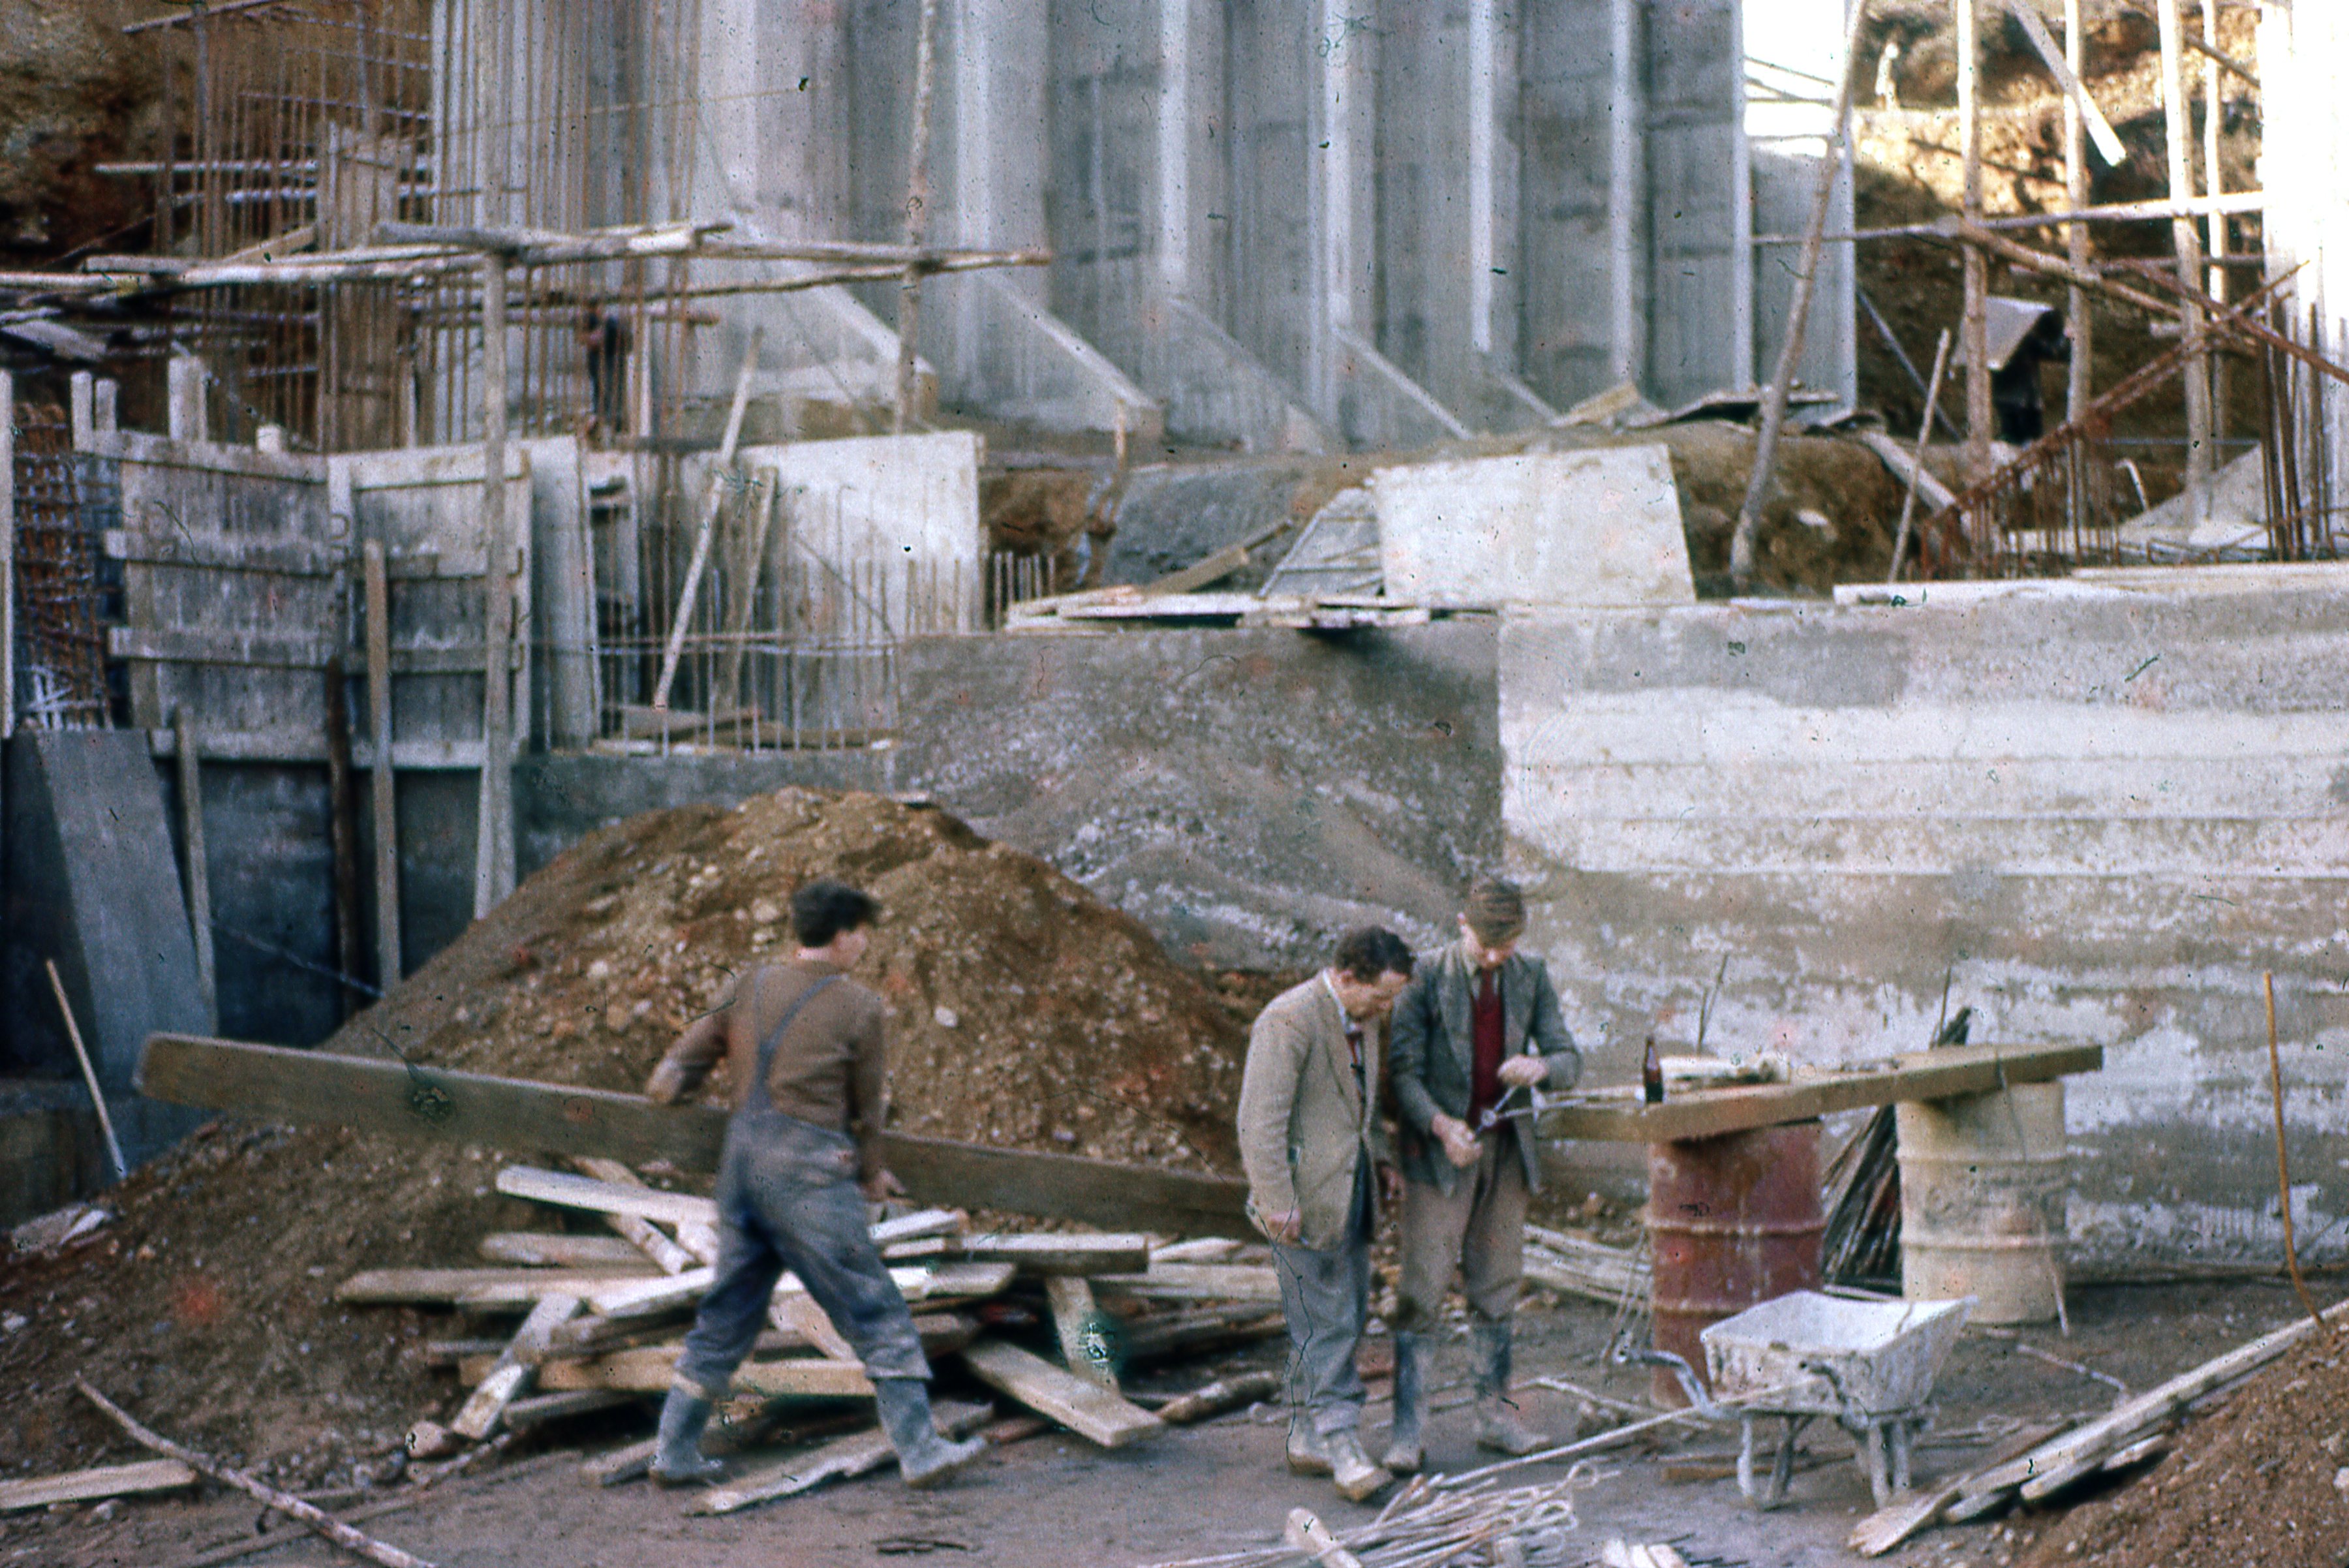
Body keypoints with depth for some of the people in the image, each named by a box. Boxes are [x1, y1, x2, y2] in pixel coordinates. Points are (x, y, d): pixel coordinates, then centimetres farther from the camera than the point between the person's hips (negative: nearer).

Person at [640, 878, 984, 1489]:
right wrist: (871, 1173, 22)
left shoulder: (752, 987, 11)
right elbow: (868, 1102, 6)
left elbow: (699, 1045, 23)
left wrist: (669, 1084, 44)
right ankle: (920, 1450, -1)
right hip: (807, 1170, -6)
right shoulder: (858, 1007, -3)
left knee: (728, 1313, 15)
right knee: (876, 1312, 0)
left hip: (742, 1158, 6)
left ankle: (674, 1451, 16)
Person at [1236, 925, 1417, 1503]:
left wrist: (1379, 1150, 18)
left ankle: (1307, 1440, 21)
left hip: (1351, 1185, 9)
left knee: (1349, 1314, 12)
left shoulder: (1361, 1017, 9)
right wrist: (1277, 1204, -22)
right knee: (1325, 1322, -8)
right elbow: (1260, 1122, -22)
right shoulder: (1289, 1021, -20)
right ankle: (1343, 1449, -6)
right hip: (1305, 1194, -9)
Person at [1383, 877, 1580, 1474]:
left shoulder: (1530, 978, 5)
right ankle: (1406, 1429, -3)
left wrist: (1540, 1067, -18)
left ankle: (1494, 1414, 22)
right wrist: (1440, 1124, -25)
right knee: (1421, 1290, -6)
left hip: (1507, 1149, 4)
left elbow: (1570, 1059, 6)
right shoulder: (1425, 978, -8)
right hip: (1439, 1149, -4)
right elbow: (1404, 1070, -9)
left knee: (1496, 1287, 12)